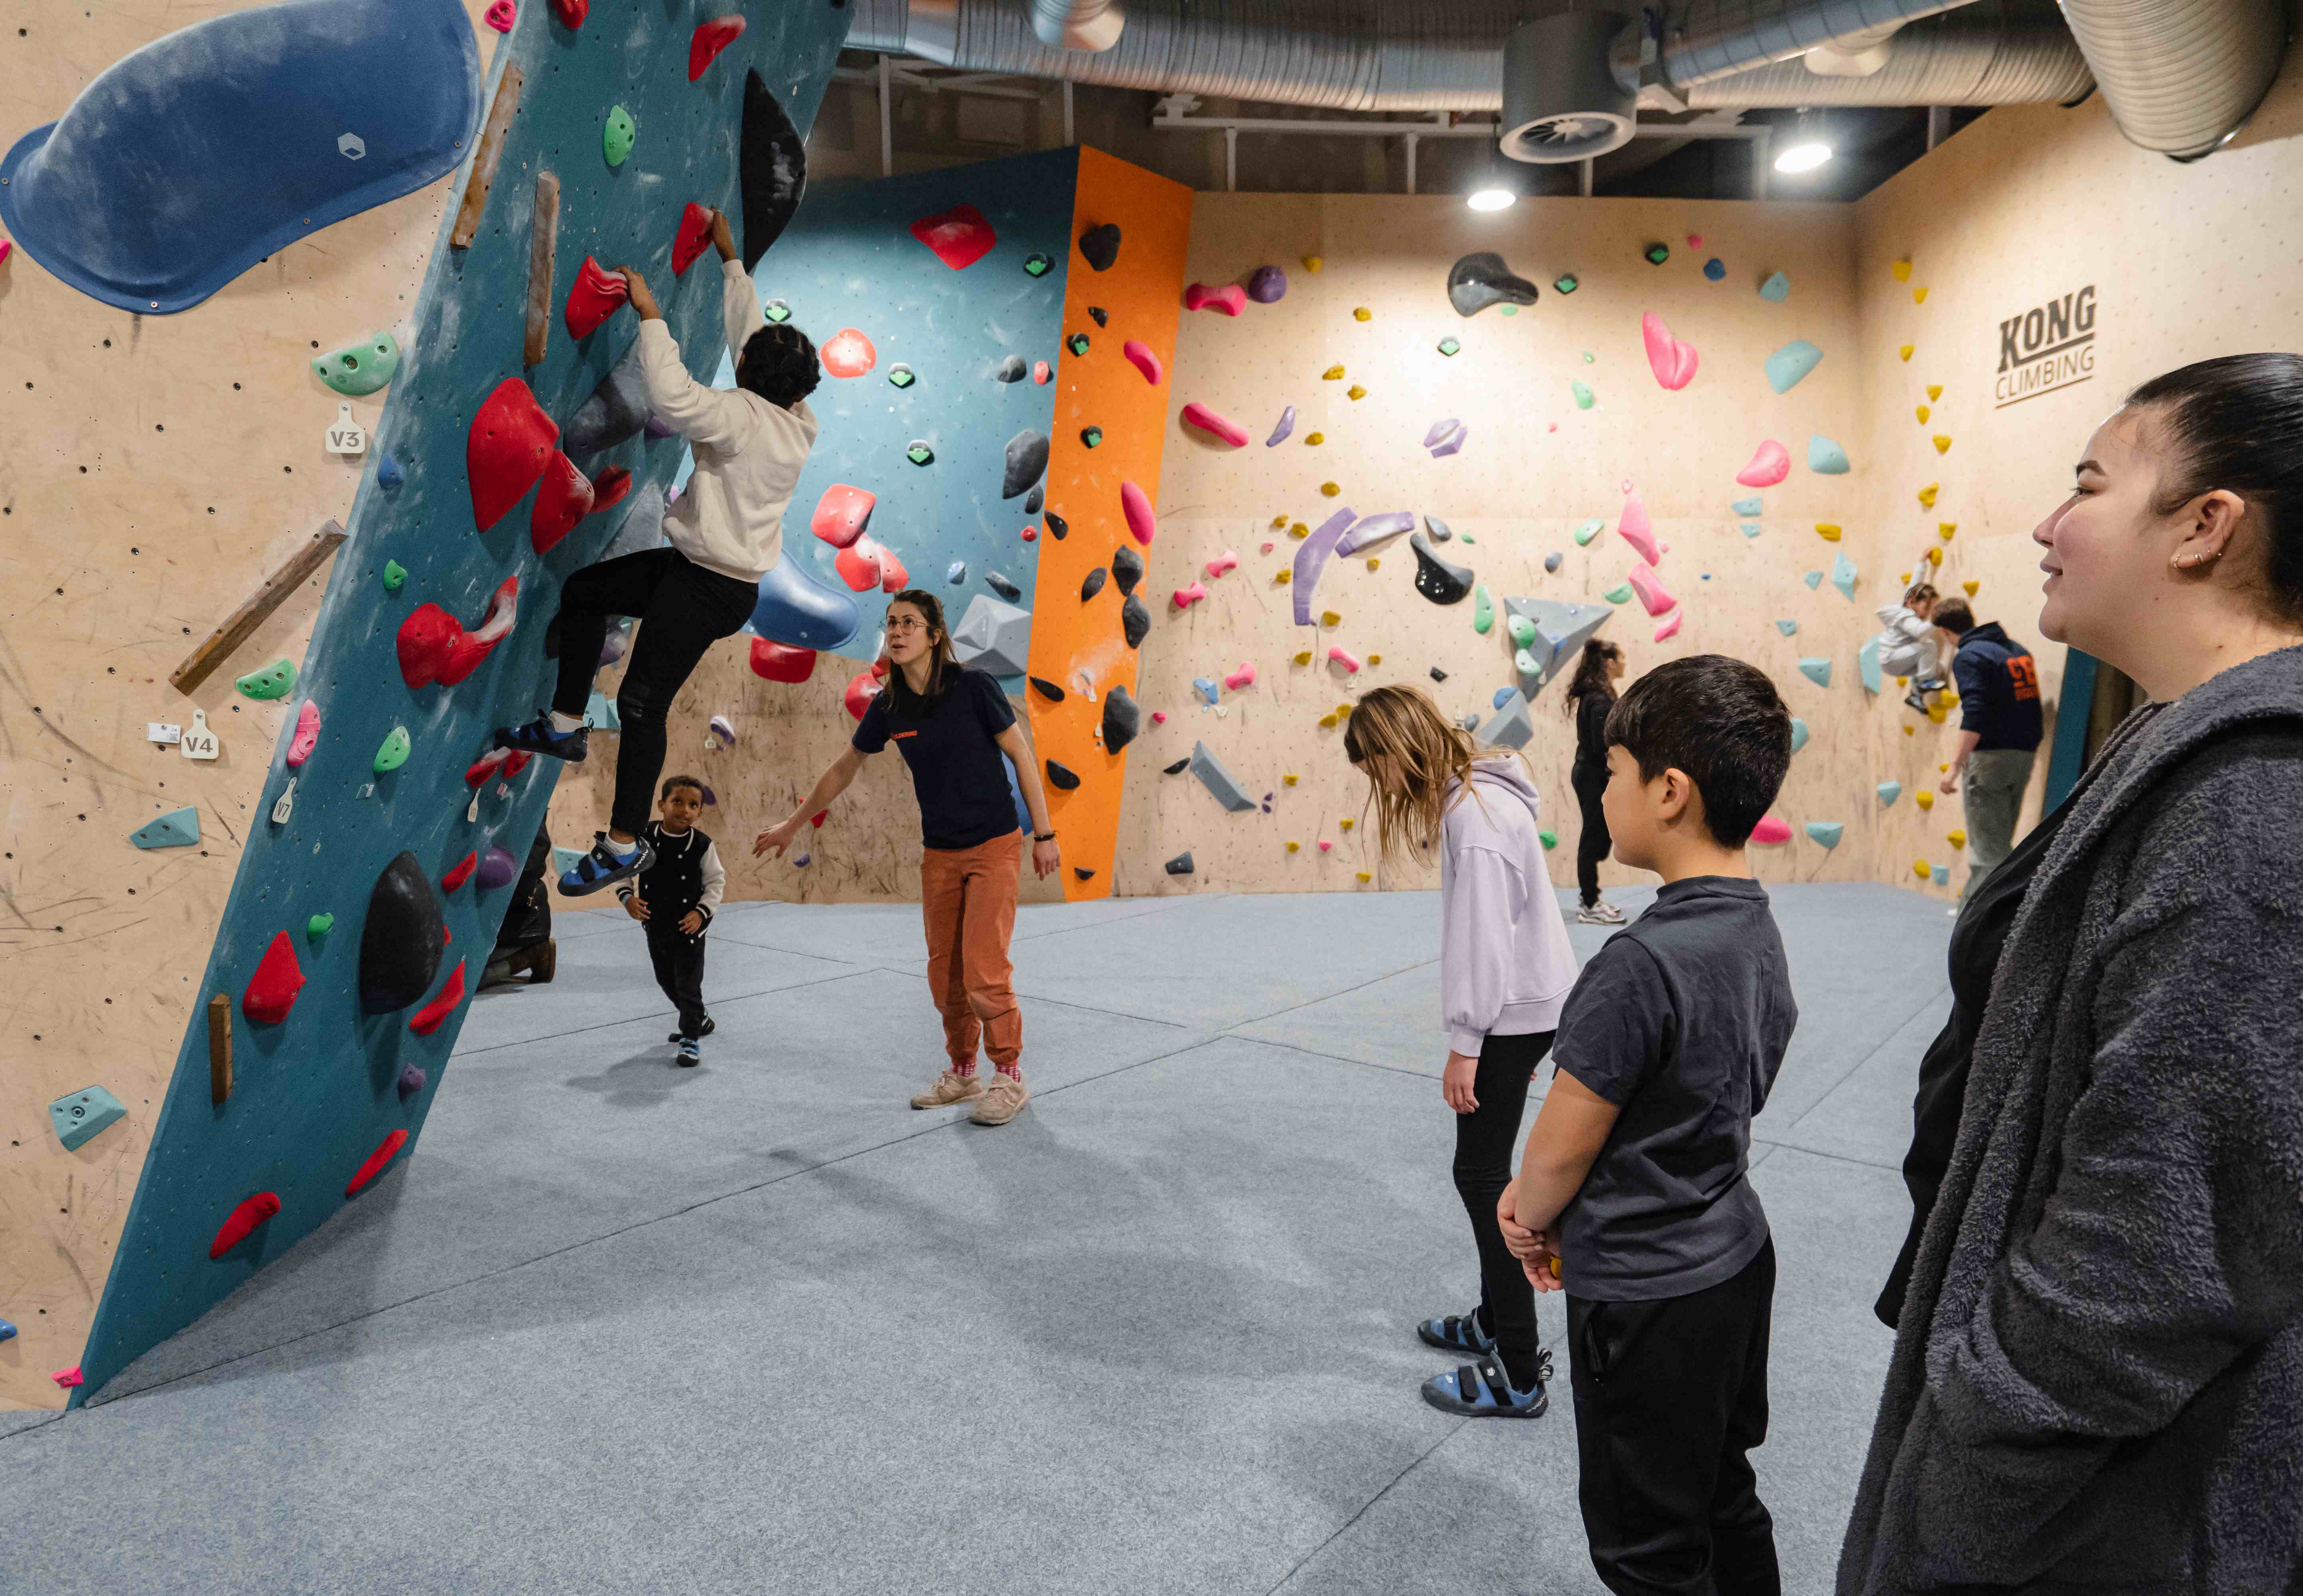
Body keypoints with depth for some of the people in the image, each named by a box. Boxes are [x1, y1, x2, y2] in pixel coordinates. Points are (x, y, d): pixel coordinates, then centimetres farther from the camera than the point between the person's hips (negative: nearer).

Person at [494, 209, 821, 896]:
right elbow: (751, 331, 18)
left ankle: (626, 846, 6)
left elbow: (673, 398, -35)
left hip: (709, 588, -10)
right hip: (697, 566, 10)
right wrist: (730, 259, 25)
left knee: (643, 703, -5)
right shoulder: (797, 419, 4)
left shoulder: (746, 417, -21)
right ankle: (565, 727, 28)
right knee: (582, 590, 21)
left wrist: (649, 311, -23)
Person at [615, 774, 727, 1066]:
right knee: (666, 981, 20)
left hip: (689, 928, -4)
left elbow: (716, 882, -5)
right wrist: (627, 896, -11)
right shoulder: (644, 837, -9)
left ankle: (692, 1038, 15)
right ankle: (700, 1020, 41)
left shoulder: (702, 845, -15)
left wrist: (702, 912, -16)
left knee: (688, 984, 1)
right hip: (655, 926, 4)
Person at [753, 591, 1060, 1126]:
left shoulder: (973, 687, -13)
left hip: (994, 846, -5)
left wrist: (1044, 834, -6)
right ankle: (961, 1072, 26)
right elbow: (843, 770, 14)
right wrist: (791, 826, 22)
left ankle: (1010, 1077, 8)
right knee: (945, 972, 9)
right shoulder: (888, 707, 1)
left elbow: (1021, 757, -6)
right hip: (938, 854, 5)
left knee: (984, 969, -9)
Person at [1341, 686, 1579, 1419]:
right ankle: (1496, 1322, 34)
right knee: (1486, 1165, 18)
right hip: (1525, 1004, 10)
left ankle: (1519, 1378, 8)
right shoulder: (1475, 794, 9)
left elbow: (1482, 937, -23)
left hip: (1514, 1014, -10)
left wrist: (1465, 1044, -17)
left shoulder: (1473, 813, -22)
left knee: (1482, 1174, -3)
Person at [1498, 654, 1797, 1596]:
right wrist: (1550, 1205, 4)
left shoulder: (1641, 963, -29)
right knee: (1723, 1501, 27)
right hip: (1734, 1260, 8)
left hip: (1647, 1298, -8)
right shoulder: (1758, 931, -1)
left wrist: (1530, 1218, 1)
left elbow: (1562, 1147, -20)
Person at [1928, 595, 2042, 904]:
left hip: (1990, 758, -8)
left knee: (1989, 848, -3)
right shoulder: (2018, 650, 14)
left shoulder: (1969, 656, -12)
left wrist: (1954, 767, -24)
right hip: (2024, 755, 8)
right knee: (1997, 844, 18)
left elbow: (1975, 716, -23)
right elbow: (2031, 708, 19)